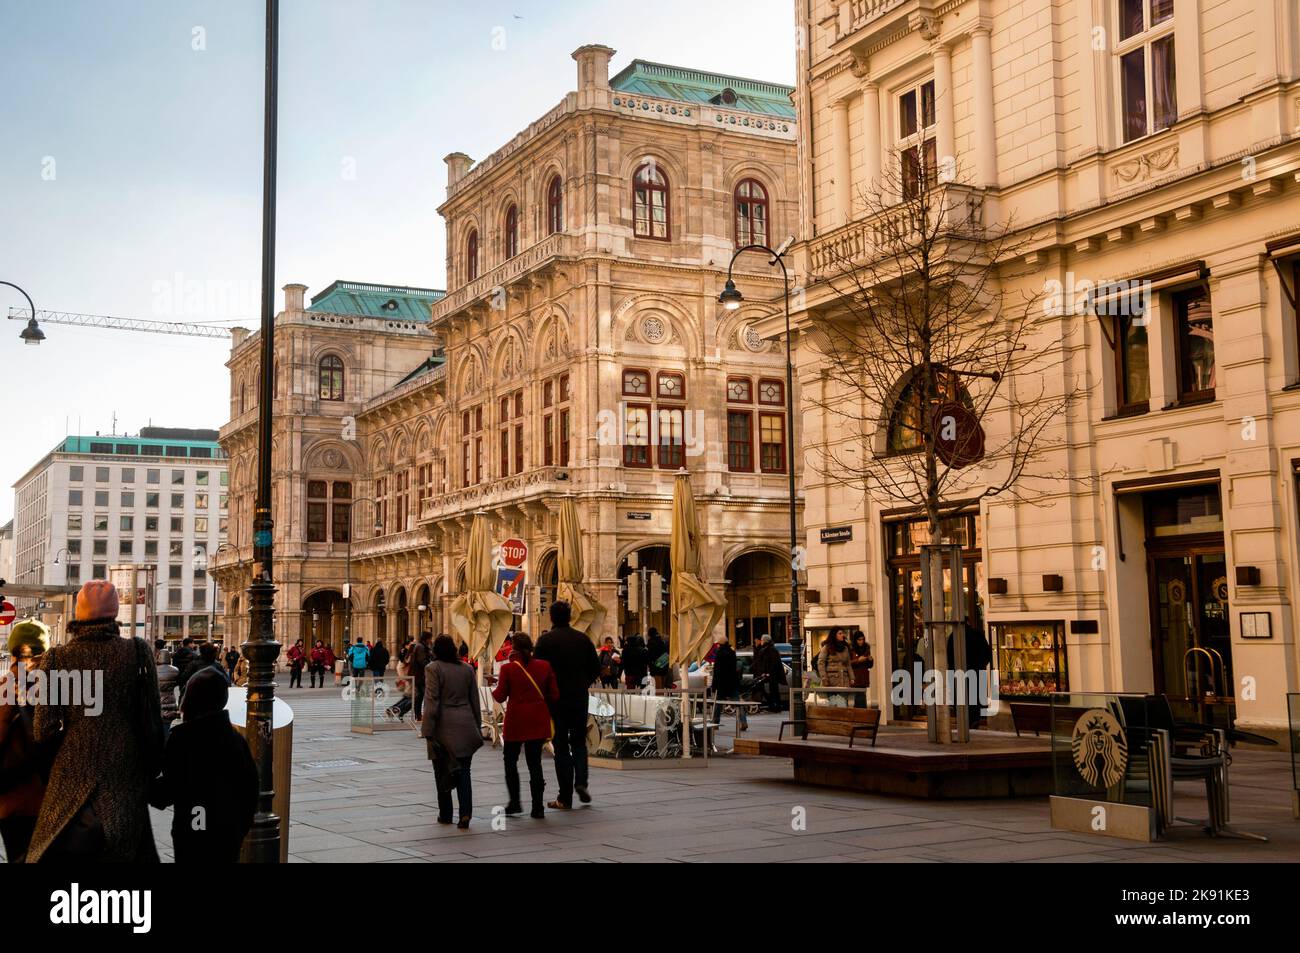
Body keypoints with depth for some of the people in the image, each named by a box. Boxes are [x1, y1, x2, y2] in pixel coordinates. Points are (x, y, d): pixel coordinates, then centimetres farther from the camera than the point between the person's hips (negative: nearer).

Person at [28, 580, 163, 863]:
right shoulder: (137, 652, -7)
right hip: (125, 775, 0)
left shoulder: (57, 658, -7)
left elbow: (44, 730, -8)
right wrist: (151, 772, 8)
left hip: (73, 775, 0)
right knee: (126, 849, 13)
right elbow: (152, 720, -5)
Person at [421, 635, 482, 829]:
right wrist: (477, 726, 18)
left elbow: (432, 702, -11)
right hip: (466, 727, 4)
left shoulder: (434, 669, -7)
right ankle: (465, 813, -8)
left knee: (442, 771, 9)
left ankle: (445, 815, 16)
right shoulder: (467, 669, 7)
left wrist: (428, 731, -10)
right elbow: (475, 700, 11)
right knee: (464, 771, 6)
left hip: (444, 726, -4)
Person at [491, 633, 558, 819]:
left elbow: (500, 697, -5)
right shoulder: (544, 667, -3)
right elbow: (554, 695, 1)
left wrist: (494, 690, 16)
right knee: (535, 762, 8)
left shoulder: (508, 668, -11)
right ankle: (537, 807, 5)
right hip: (538, 721, 3)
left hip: (516, 721, -3)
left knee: (510, 760, 15)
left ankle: (515, 802, 12)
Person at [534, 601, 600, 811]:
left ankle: (565, 797, 3)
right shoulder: (583, 638, 1)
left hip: (556, 699, -2)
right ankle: (581, 781, -2)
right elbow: (596, 669, 4)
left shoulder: (545, 640, -9)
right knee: (579, 741, 19)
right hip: (580, 699, 3)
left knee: (561, 746, 4)